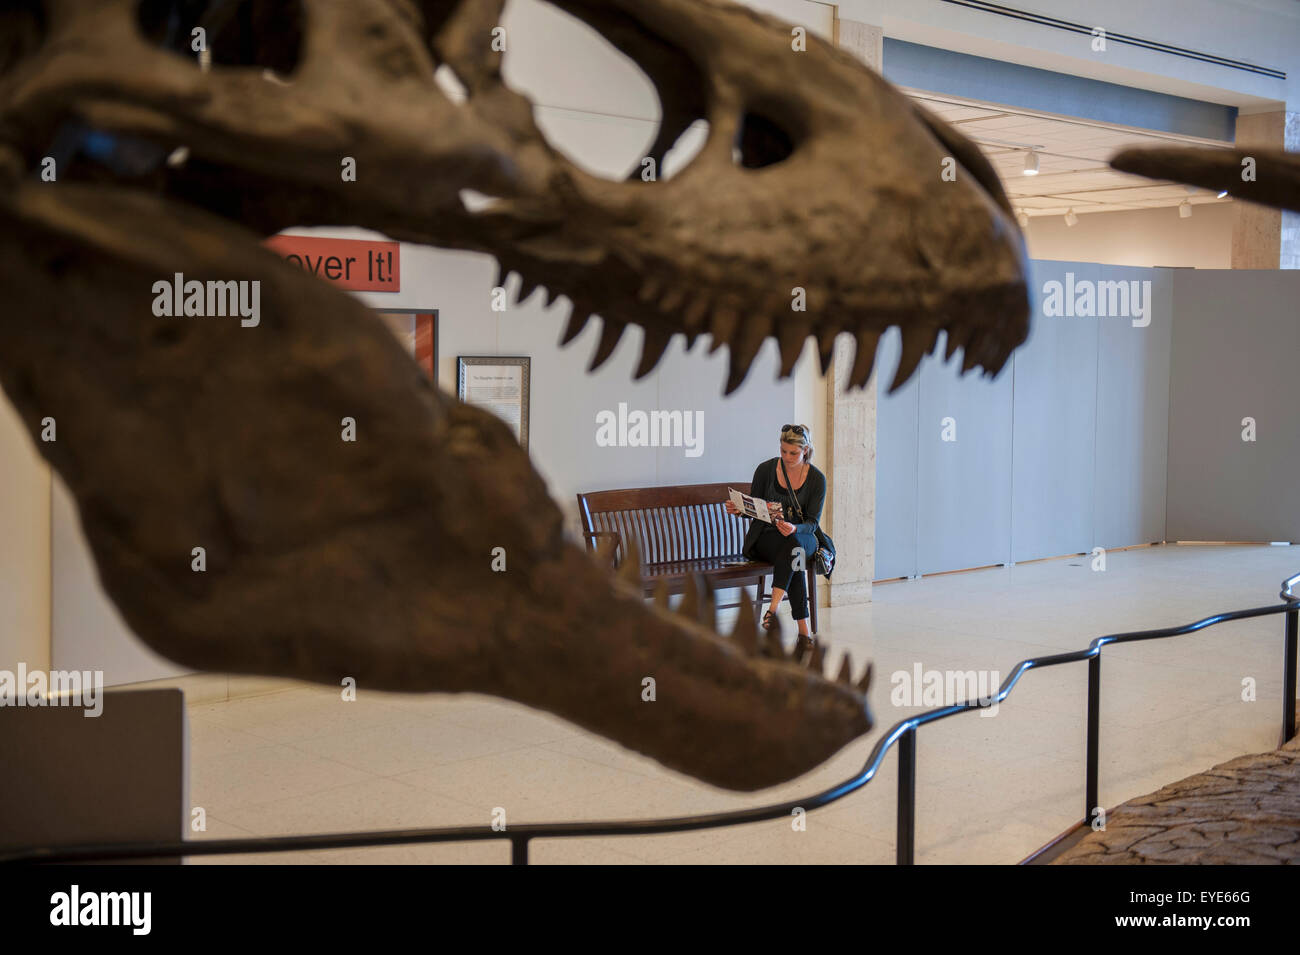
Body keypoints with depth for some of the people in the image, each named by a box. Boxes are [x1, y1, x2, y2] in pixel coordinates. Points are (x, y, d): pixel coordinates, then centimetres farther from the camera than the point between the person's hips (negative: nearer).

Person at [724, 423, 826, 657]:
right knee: (792, 556, -35)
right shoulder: (766, 469, -1)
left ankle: (773, 608, -46)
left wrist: (794, 528, -30)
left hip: (802, 538, 1)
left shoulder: (817, 479, -2)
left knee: (792, 542, -39)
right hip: (764, 538, 0)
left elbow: (812, 521, -8)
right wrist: (738, 509, -14)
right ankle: (804, 632, -41)